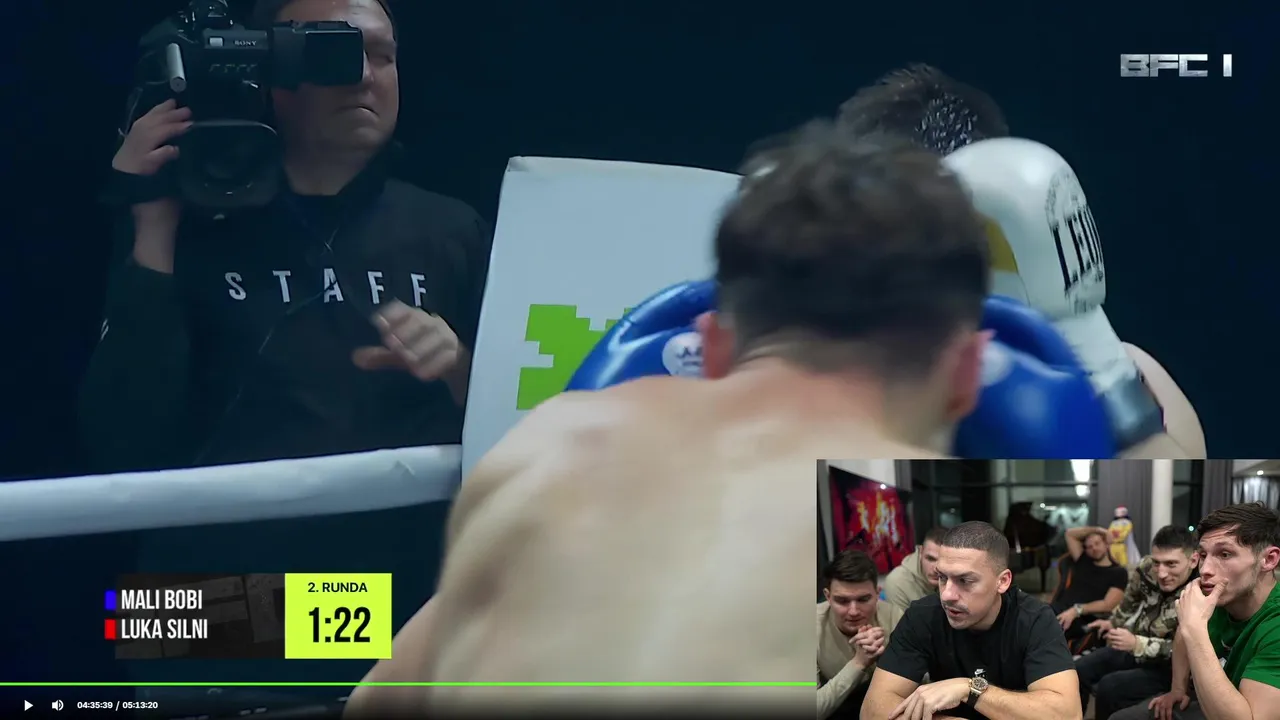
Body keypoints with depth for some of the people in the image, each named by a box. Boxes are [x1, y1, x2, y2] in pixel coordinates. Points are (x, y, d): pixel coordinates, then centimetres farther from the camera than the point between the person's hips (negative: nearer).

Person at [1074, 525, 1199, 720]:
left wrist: (1137, 644, -35)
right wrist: (1114, 623, 28)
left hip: (1170, 667, -7)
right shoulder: (1146, 568, -12)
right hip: (1135, 647, 7)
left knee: (1109, 687, -24)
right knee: (1078, 671, 6)